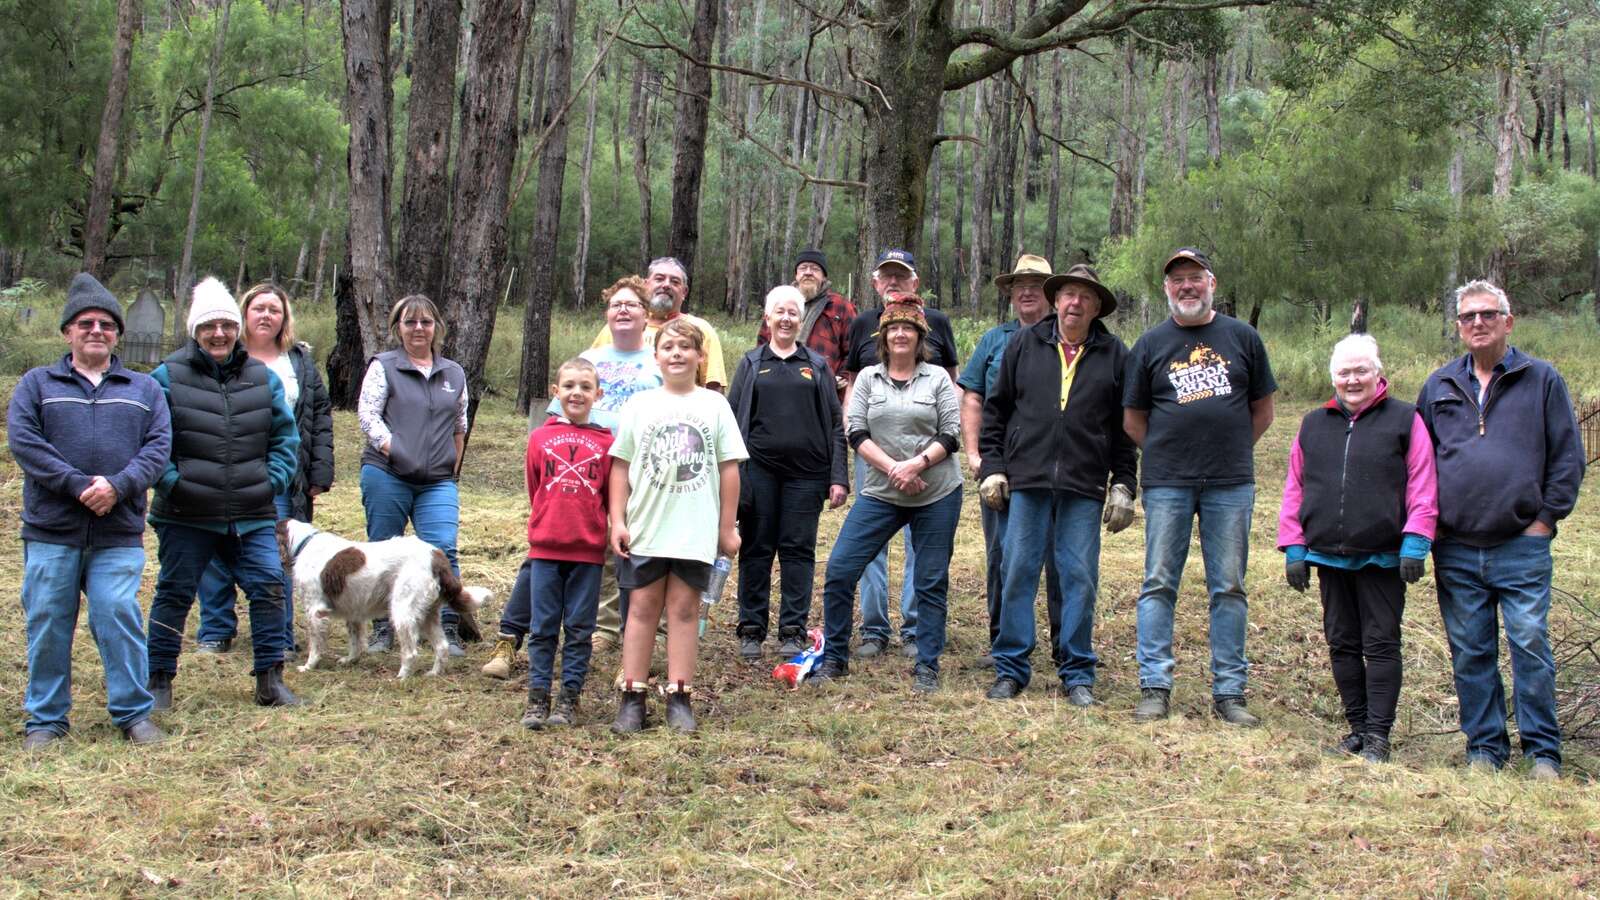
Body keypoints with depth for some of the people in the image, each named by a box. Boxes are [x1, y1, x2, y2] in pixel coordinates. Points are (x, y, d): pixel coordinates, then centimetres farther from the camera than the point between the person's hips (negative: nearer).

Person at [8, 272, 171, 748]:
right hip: (50, 532, 0)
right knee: (47, 624, 3)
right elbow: (21, 440, -4)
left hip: (119, 535, 0)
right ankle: (45, 719, 14)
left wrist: (118, 486, -14)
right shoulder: (37, 384, 10)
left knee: (119, 619, -6)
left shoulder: (144, 389, 15)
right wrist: (78, 486, -14)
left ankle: (134, 713, 7)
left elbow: (158, 446, 4)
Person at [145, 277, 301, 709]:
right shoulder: (168, 377, -2)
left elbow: (286, 436, 13)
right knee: (174, 593, 6)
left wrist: (274, 480, 1)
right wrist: (171, 482, -11)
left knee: (268, 587, -2)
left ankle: (270, 680, 8)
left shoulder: (263, 377, 8)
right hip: (186, 516, -2)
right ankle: (159, 680, 19)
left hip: (253, 515, 3)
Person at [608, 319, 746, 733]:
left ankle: (679, 698, 7)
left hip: (696, 530, -1)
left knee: (684, 608, 2)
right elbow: (621, 466, 7)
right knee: (642, 607, 3)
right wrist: (617, 520, -1)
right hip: (645, 527, 1)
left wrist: (727, 528, 5)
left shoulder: (714, 405, 4)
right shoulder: (640, 405, 6)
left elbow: (729, 468, 6)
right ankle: (632, 698, 7)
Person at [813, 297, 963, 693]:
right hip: (880, 493, 1)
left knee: (931, 582, 3)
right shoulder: (868, 378, 8)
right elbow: (856, 433, 1)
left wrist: (917, 464, -16)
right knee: (839, 570, -5)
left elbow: (951, 435, -1)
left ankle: (927, 667, 14)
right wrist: (892, 468, -13)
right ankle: (834, 658, 9)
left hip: (937, 493, -1)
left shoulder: (938, 378, 4)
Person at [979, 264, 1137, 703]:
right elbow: (995, 408, 12)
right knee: (1018, 574, 1)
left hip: (1084, 486, 0)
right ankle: (1010, 669, 10)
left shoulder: (1114, 354, 8)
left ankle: (1077, 674, 10)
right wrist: (992, 465, 4)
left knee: (1080, 579, 1)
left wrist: (1123, 485, 4)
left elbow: (1126, 427, 9)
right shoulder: (1024, 344, 9)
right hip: (1027, 480, 0)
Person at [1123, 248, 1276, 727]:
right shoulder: (1151, 344, 6)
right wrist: (1168, 453, 5)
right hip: (1167, 484, 0)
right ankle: (1154, 687, 6)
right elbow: (1132, 420, 10)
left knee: (1229, 588, 4)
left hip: (1231, 484, 0)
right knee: (1159, 584, 1)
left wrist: (1231, 451, 9)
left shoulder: (1242, 337, 7)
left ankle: (1229, 691, 10)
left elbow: (1262, 410, 13)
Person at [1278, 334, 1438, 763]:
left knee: (1381, 645, -2)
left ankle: (1378, 736, 1)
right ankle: (1357, 728, 18)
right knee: (1342, 644, 9)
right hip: (1329, 556, 4)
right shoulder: (1313, 424, 12)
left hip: (1383, 558, -4)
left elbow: (1422, 487, -4)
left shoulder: (1404, 420, 0)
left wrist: (1415, 543, -11)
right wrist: (1294, 548, 6)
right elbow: (1294, 489, 12)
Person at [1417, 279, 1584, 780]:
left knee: (1530, 645, -4)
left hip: (1522, 546, -3)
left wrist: (1546, 517, -3)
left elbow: (1568, 457, 4)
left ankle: (1542, 751, 7)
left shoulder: (1542, 380, 5)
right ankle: (1484, 747, 17)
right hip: (1455, 550, 3)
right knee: (1470, 653, 7)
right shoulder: (1439, 386, 13)